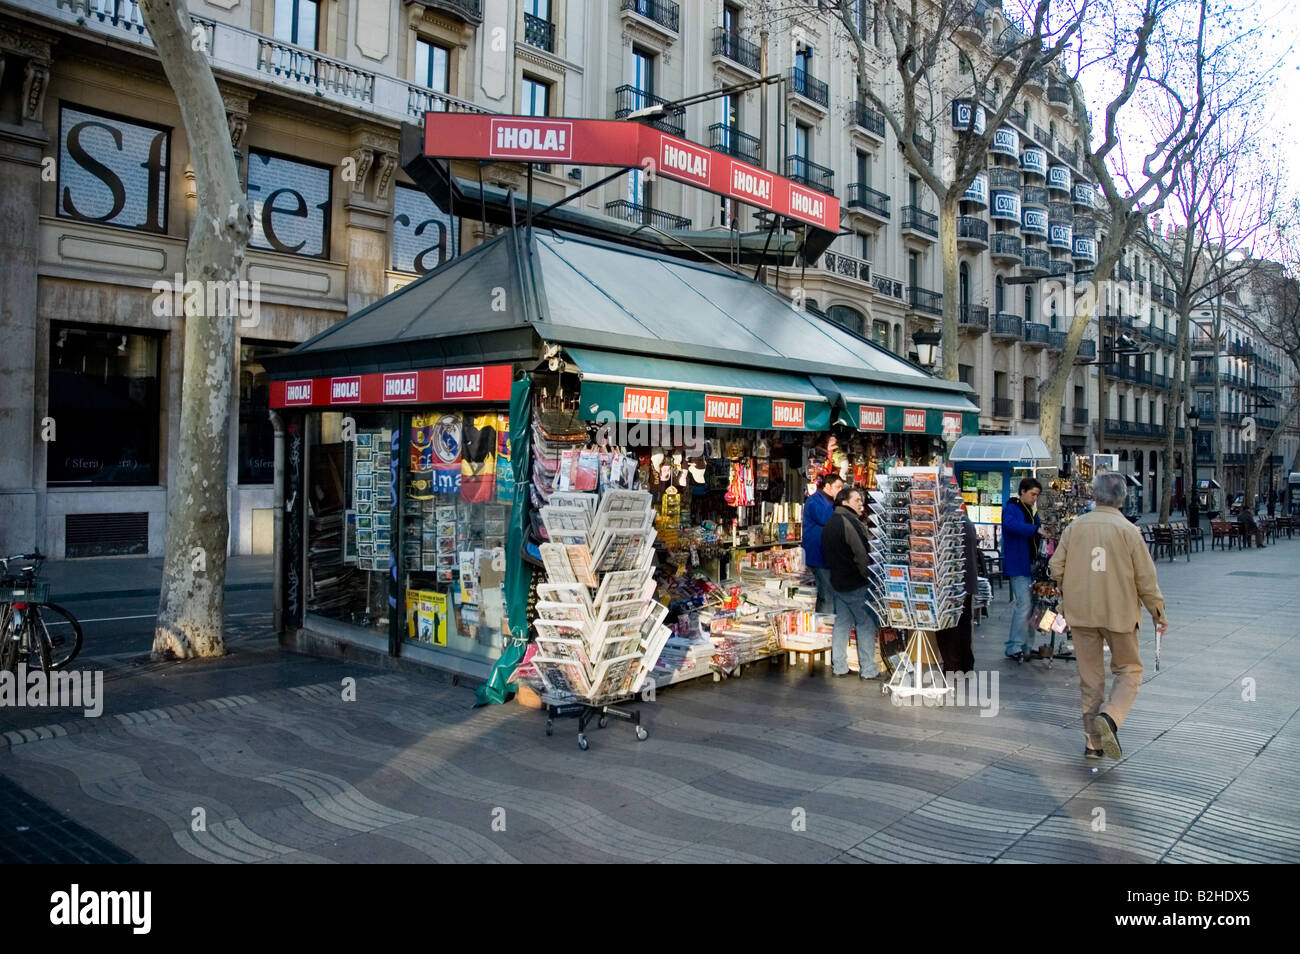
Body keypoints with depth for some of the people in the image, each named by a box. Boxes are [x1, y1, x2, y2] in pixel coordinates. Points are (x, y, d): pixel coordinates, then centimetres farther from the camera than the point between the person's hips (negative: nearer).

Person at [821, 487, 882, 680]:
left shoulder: (830, 523, 13)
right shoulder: (850, 522, -17)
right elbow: (863, 555, -20)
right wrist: (870, 577, -13)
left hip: (838, 582, 9)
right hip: (856, 584, -9)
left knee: (842, 623, 13)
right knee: (866, 624, -1)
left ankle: (839, 666, 16)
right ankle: (868, 669, 3)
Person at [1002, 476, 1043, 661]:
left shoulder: (1031, 512, 21)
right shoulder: (1010, 509, -6)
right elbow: (1011, 524, -29)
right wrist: (1037, 529, -39)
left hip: (1031, 566, 9)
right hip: (1017, 566, -9)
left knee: (1031, 605, 9)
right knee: (1024, 605, -13)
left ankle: (1025, 646, 16)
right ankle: (1013, 648, -8)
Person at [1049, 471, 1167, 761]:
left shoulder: (1075, 525, -1)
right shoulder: (1128, 530, -9)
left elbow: (1056, 567, 1)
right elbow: (1146, 578, -6)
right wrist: (1159, 613, 6)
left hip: (1080, 612, 3)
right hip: (1119, 612, -3)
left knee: (1090, 677, 12)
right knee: (1129, 670, 14)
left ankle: (1093, 742, 13)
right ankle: (1109, 717, -11)